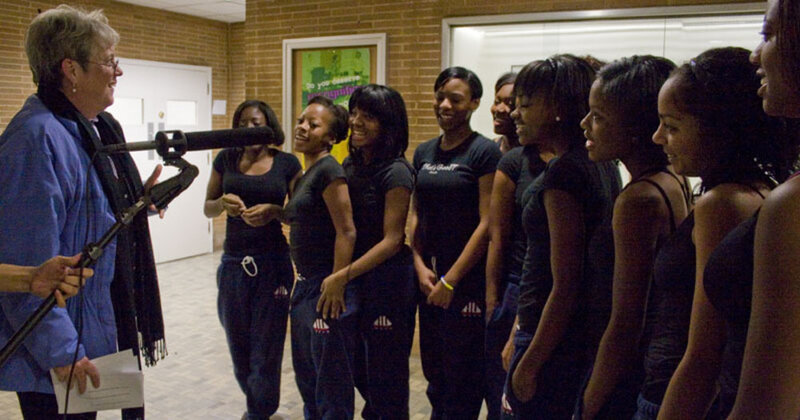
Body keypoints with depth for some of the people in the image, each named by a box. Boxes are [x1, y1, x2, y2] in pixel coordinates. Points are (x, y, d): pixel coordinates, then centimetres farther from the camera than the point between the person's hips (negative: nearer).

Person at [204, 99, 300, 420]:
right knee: (238, 343, 13)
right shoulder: (226, 159, 5)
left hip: (273, 263, -2)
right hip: (233, 262, 3)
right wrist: (223, 202, -12)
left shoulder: (287, 163, 0)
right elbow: (208, 208, 9)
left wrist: (273, 210, -18)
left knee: (266, 345, 2)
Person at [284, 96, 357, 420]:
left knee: (331, 378, 4)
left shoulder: (328, 170, -15)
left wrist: (337, 284, -21)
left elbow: (346, 232, -20)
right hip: (305, 285, 10)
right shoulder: (305, 175, 13)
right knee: (306, 375, 21)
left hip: (326, 287, -10)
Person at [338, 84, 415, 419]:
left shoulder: (395, 172, -16)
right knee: (358, 367, 20)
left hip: (386, 279, -7)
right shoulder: (351, 165, 7)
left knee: (385, 372, 7)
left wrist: (342, 275, -21)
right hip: (354, 281, 8)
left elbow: (392, 240, -18)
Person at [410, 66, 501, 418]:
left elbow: (487, 225, -13)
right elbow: (416, 214, 12)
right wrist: (421, 266, -1)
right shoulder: (424, 152, 10)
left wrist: (450, 280, -13)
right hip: (429, 279, 6)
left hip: (468, 280, -6)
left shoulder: (485, 152, -9)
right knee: (434, 372, 16)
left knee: (462, 378, 5)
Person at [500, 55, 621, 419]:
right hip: (585, 335, 9)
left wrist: (528, 365, -15)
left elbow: (564, 287, -22)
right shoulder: (602, 166, 9)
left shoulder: (563, 171, -20)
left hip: (555, 341, -9)